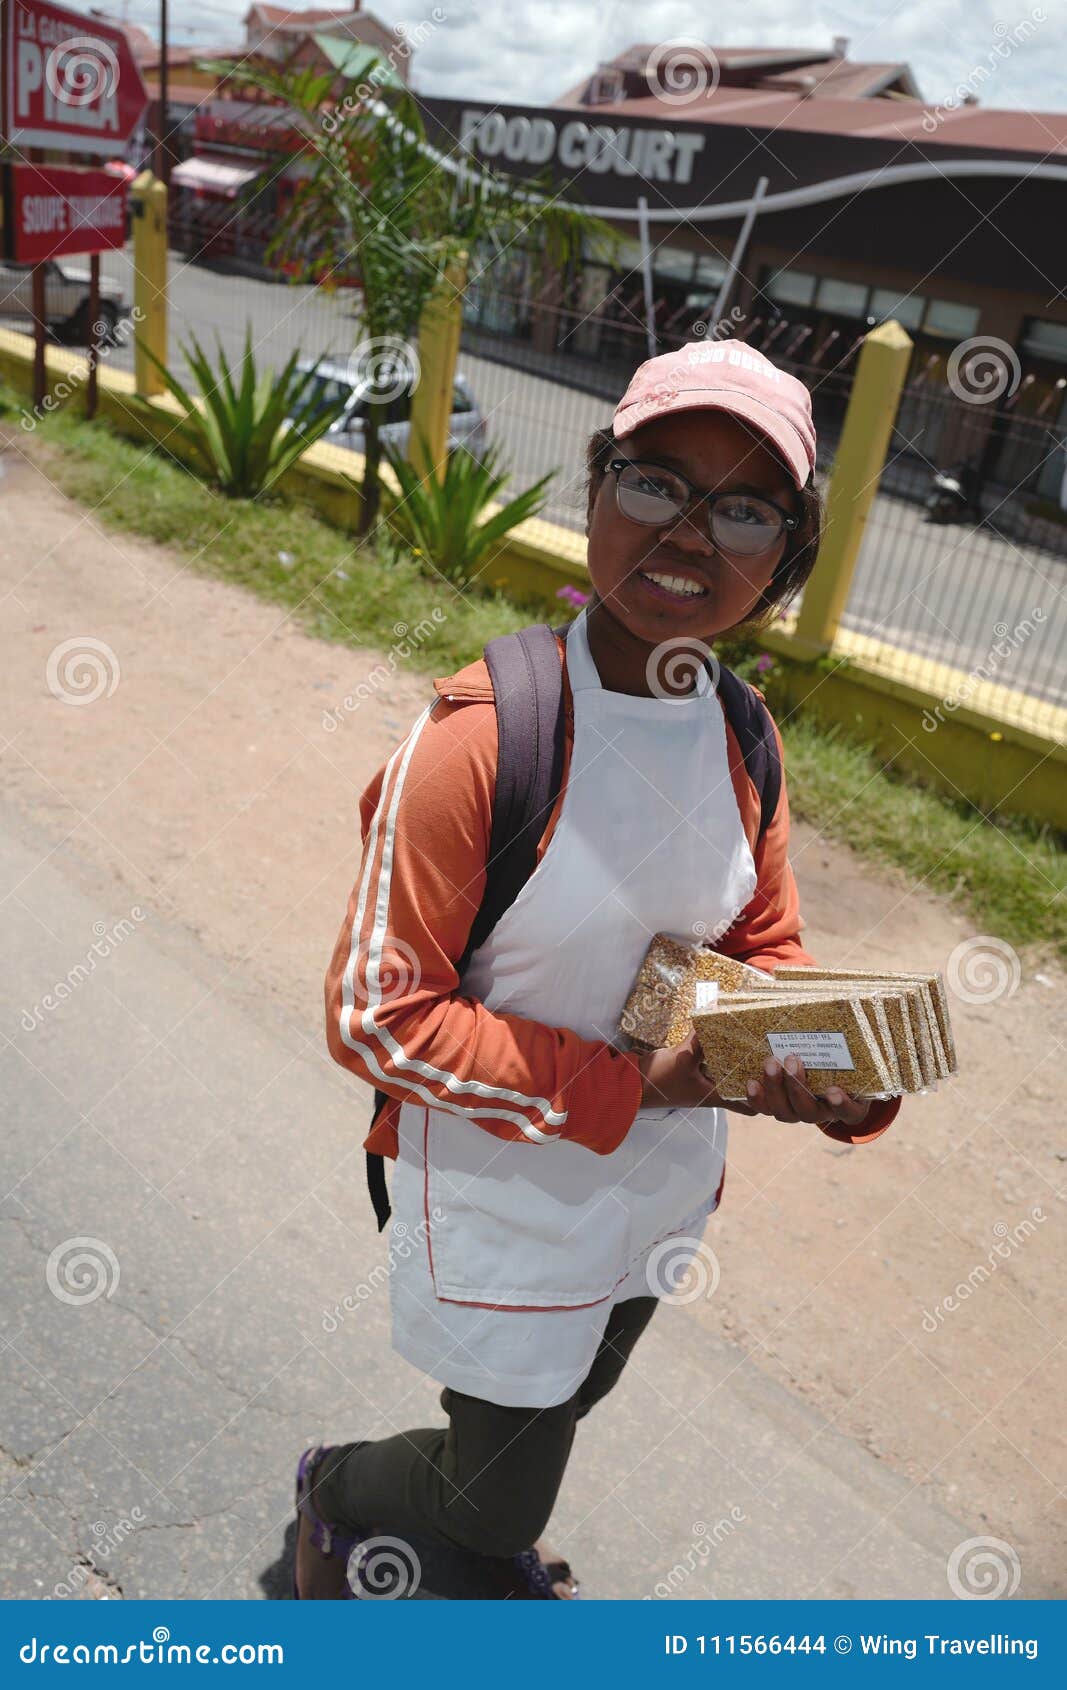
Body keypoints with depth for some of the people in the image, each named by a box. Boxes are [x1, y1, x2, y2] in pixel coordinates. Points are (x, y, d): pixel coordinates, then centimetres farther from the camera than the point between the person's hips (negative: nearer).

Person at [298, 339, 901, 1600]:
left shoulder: (741, 739, -8)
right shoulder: (482, 735, -29)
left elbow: (765, 947, 4)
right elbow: (373, 1015, -25)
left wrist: (826, 1068, -17)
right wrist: (628, 1088, -26)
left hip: (665, 1186, 7)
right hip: (506, 1196, -6)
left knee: (561, 1407, 32)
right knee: (501, 1489, 16)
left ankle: (492, 1538, 67)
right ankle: (331, 1487, 50)